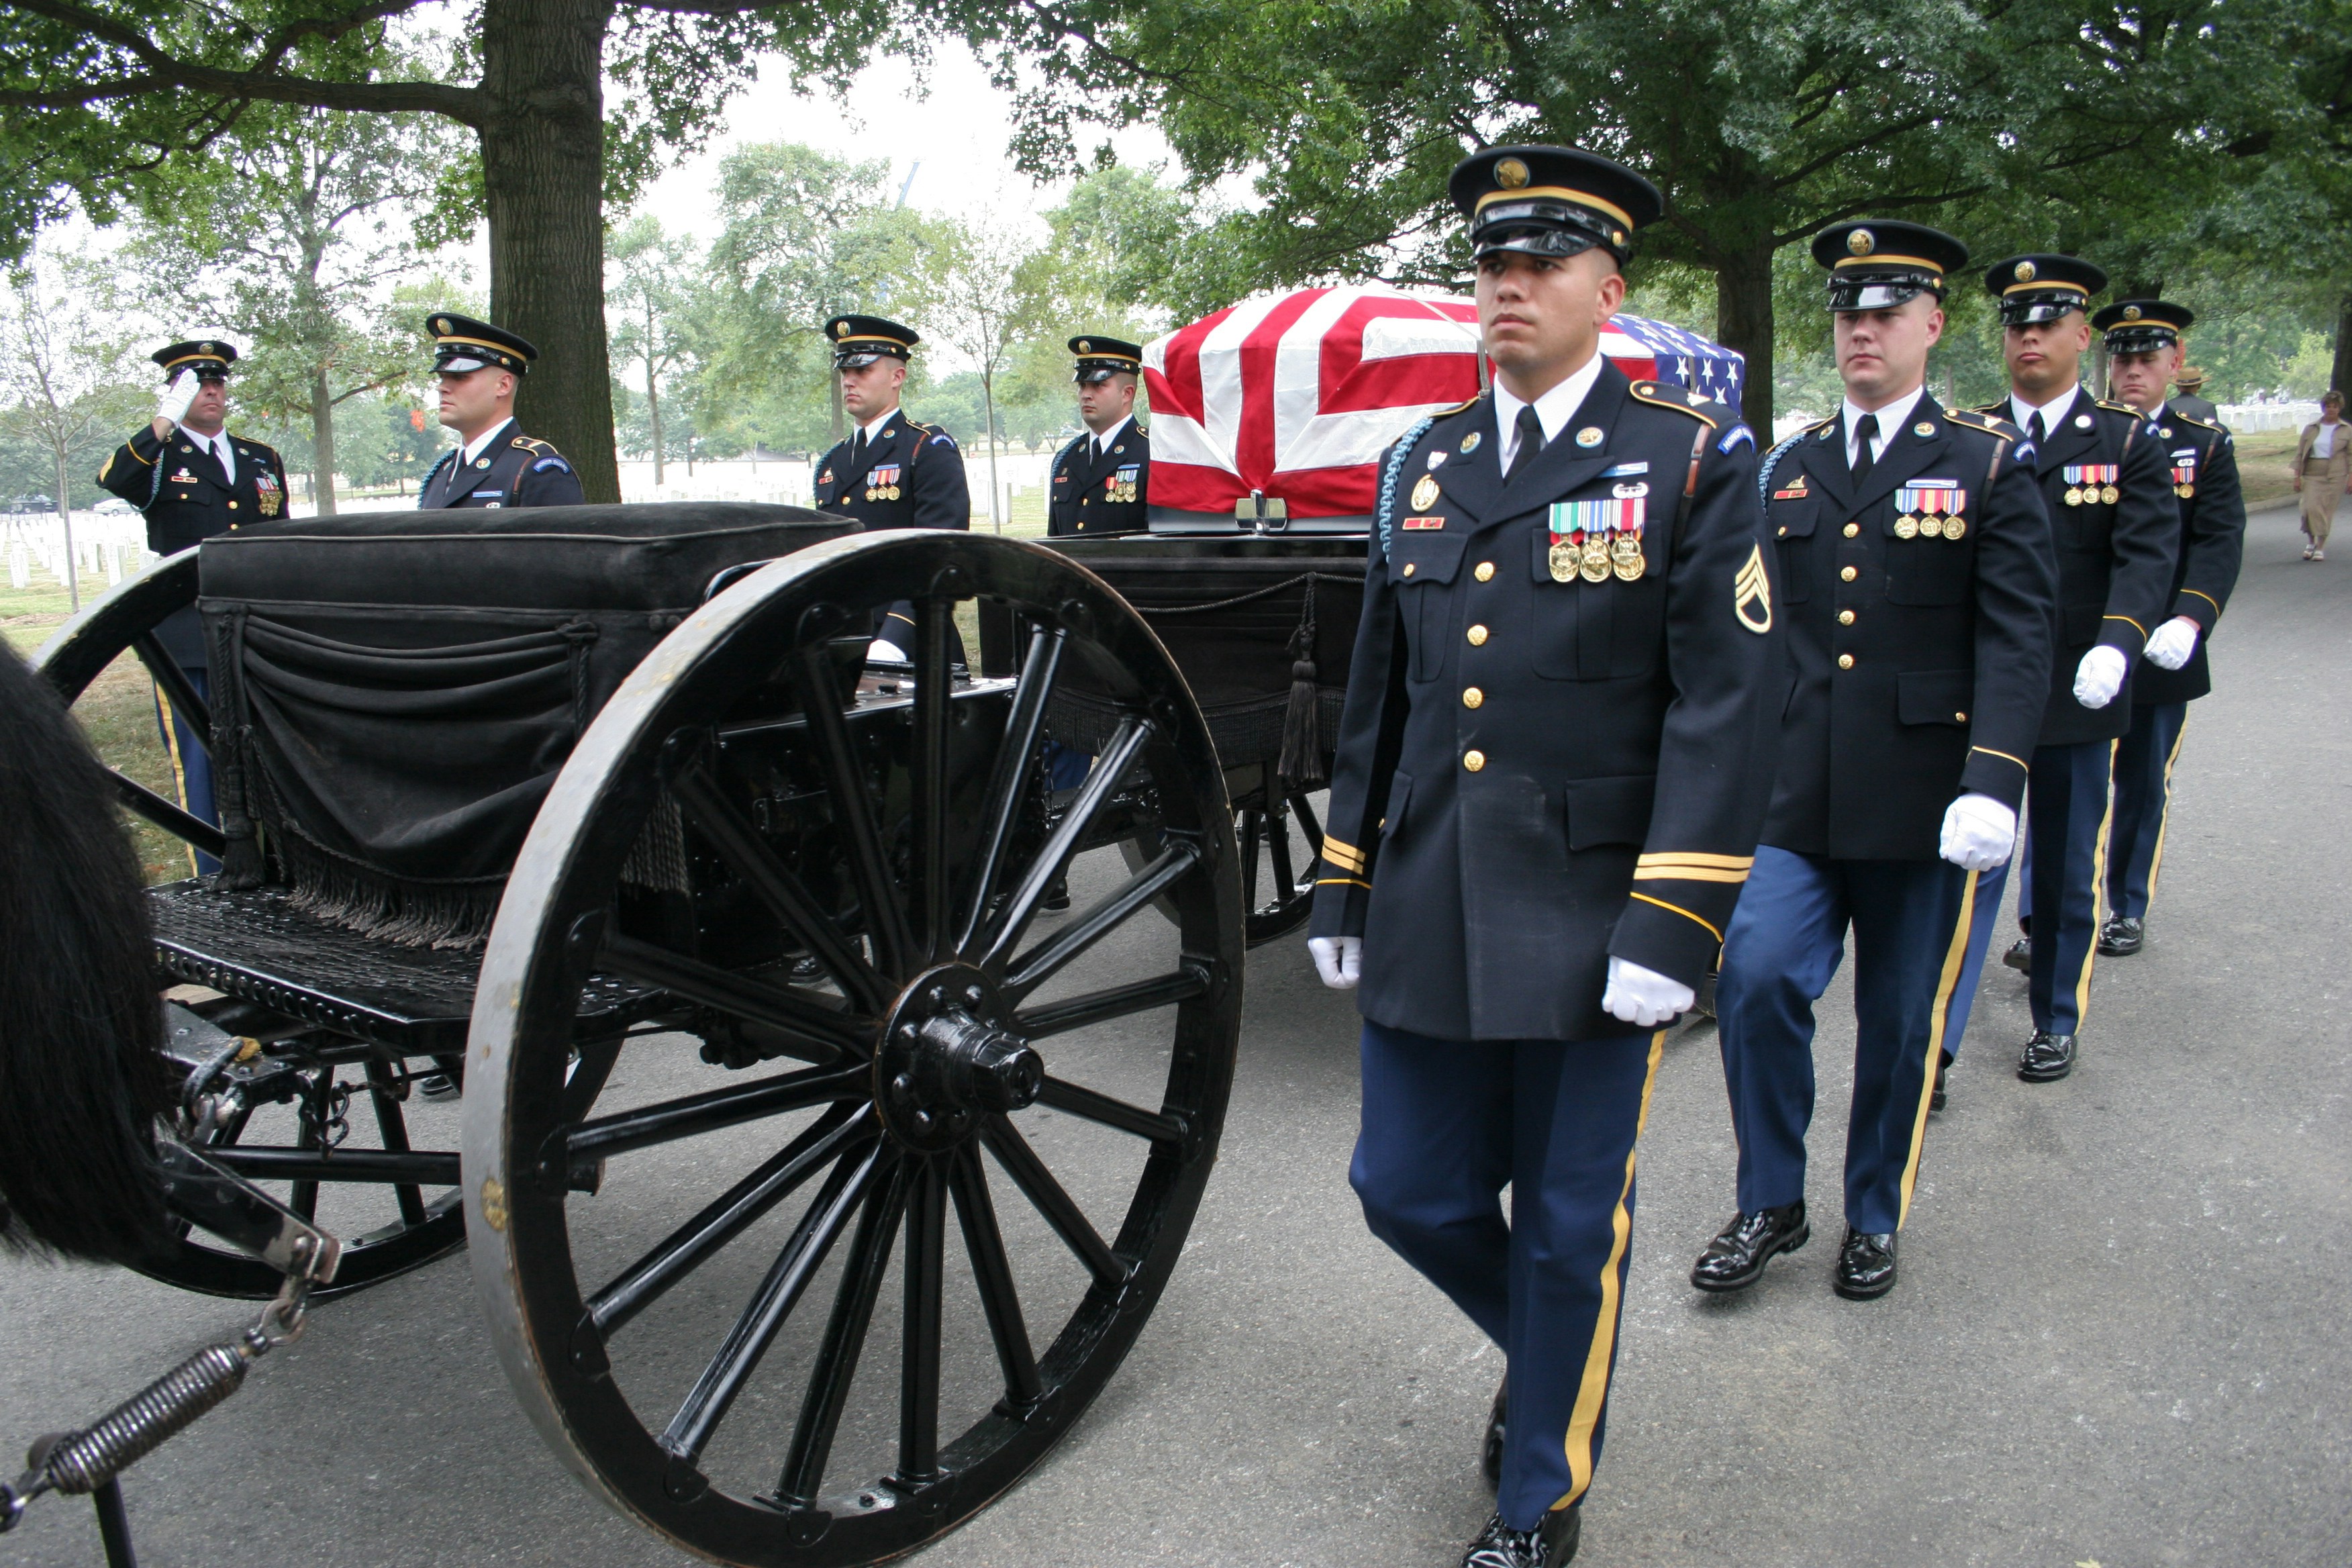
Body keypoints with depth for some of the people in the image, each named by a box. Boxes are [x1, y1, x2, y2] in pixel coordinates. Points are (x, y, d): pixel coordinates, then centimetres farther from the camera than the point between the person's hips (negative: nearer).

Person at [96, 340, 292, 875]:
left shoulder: (264, 459, 15)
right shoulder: (156, 456, 3)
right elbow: (113, 481, -21)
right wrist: (166, 420, -26)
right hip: (186, 639, -3)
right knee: (199, 766, 1)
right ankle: (215, 884, 9)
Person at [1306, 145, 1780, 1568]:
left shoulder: (1696, 462, -4)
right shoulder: (1424, 465, 11)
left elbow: (1726, 706, -10)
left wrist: (1670, 929, -16)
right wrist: (1342, 890, 13)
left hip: (1589, 931, -4)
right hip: (1428, 918, 5)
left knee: (1570, 1230, 9)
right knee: (1409, 1191, 12)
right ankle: (1553, 1353, 45)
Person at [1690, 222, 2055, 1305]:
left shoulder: (1991, 464, 1)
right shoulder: (1791, 467, 12)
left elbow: (2016, 637, -8)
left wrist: (1992, 781, -21)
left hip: (1919, 802, -2)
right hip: (1796, 796, 2)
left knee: (1902, 1025, 10)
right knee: (1756, 979, -13)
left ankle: (1874, 1222, 30)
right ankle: (1771, 1206, 8)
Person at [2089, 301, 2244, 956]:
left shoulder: (2206, 445, 3)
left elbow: (2219, 542, -9)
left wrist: (2189, 620, -26)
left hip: (2160, 651, 1)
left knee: (2144, 786, 13)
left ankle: (2127, 909, 29)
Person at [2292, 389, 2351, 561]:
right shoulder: (2311, 429, 7)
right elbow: (2300, 453, 9)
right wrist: (2297, 476, 4)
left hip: (2335, 476, -1)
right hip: (2312, 474, 1)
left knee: (2327, 511, 0)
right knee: (2310, 507, -12)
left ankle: (2320, 547, 8)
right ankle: (2311, 542, 9)